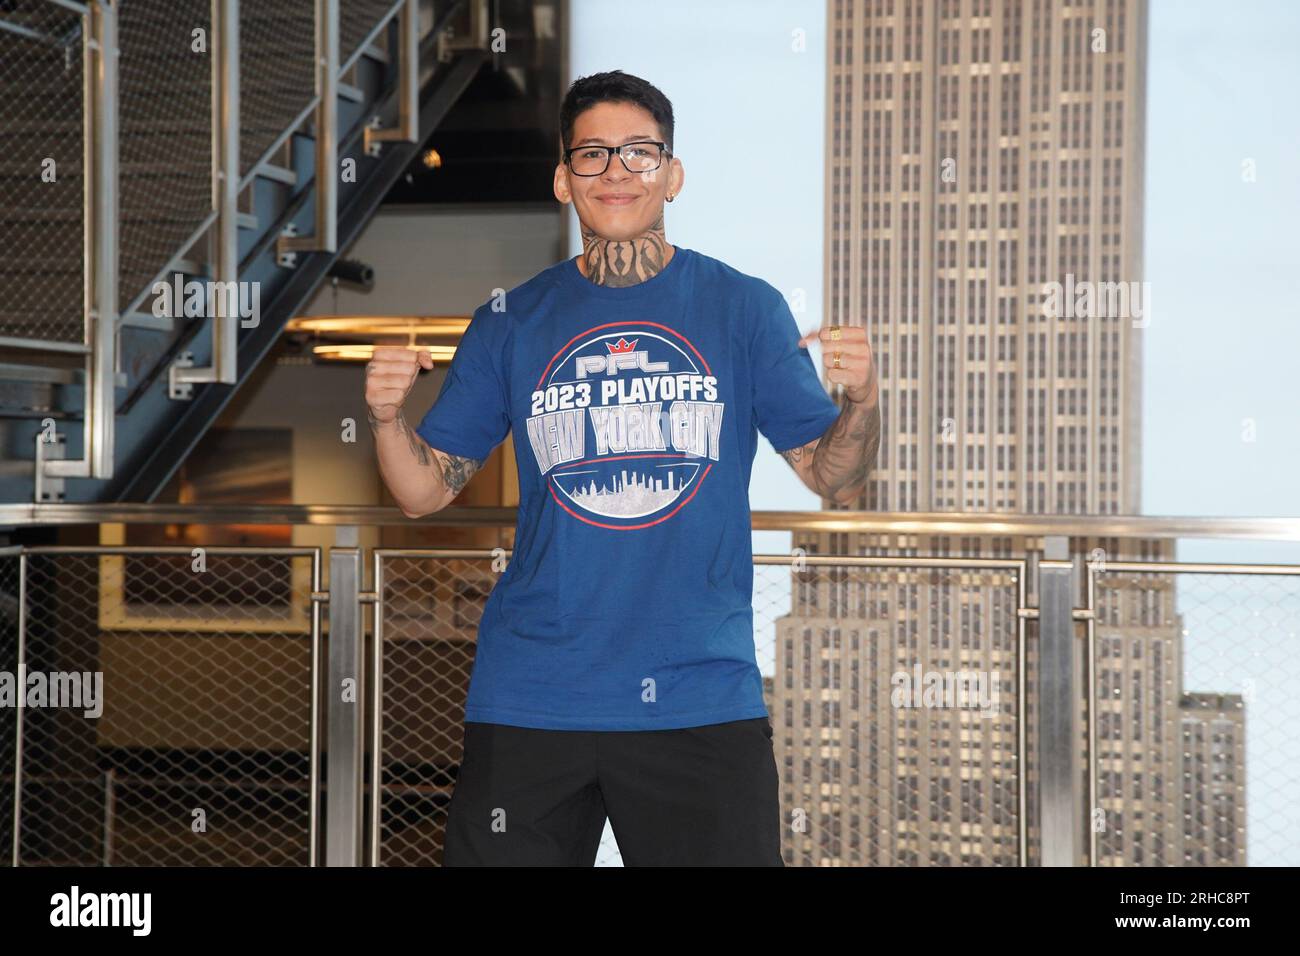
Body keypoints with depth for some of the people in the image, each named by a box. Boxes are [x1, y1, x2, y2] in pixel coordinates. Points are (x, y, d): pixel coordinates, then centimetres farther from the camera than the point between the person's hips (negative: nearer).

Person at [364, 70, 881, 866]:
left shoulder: (746, 308, 3)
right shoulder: (510, 323, 6)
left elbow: (834, 479, 2)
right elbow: (425, 492, 7)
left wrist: (862, 400, -17)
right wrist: (387, 417, -12)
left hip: (702, 697, -1)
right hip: (530, 701, 1)